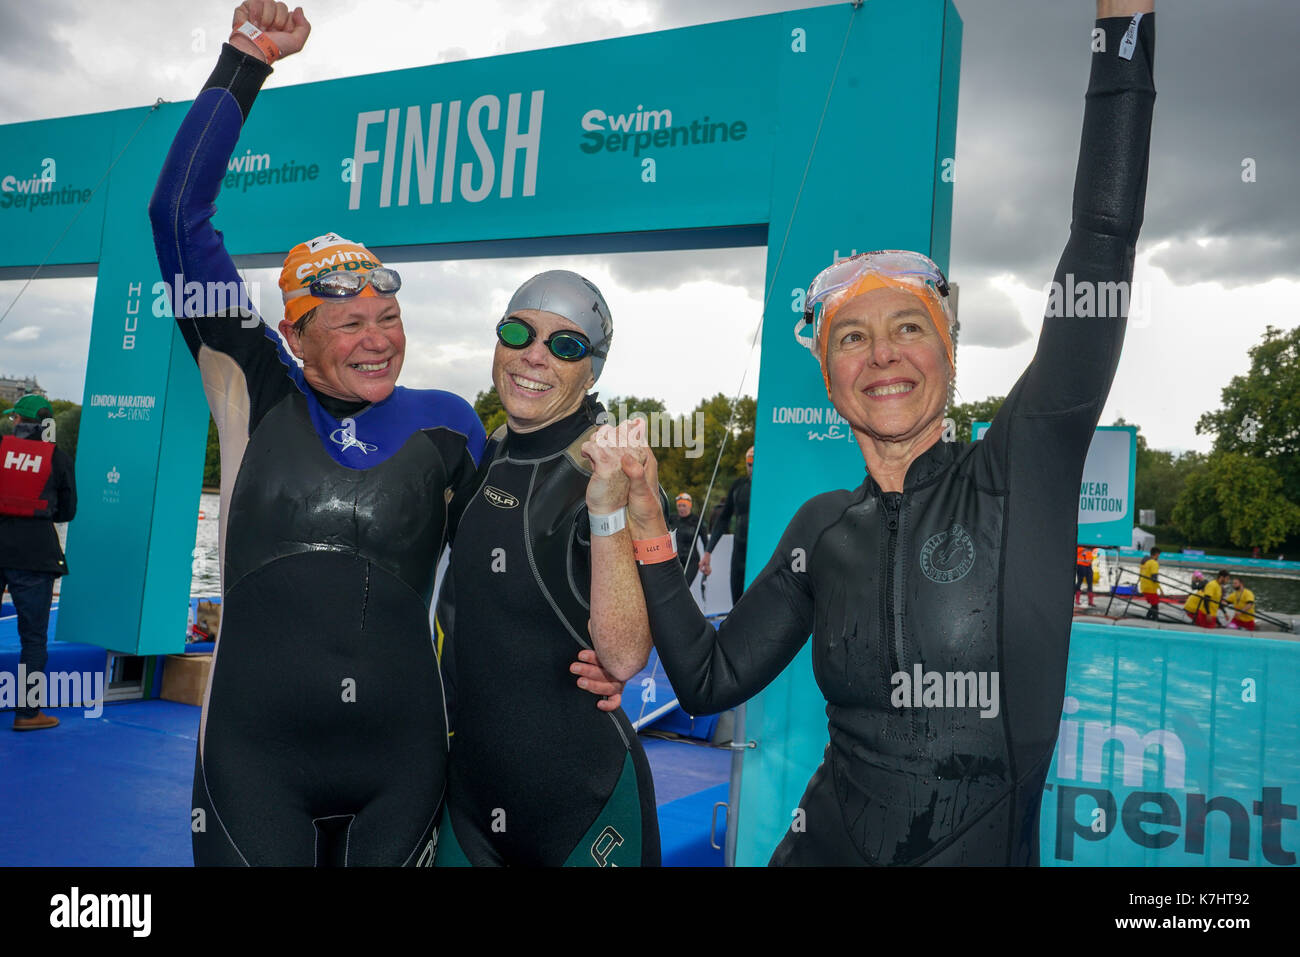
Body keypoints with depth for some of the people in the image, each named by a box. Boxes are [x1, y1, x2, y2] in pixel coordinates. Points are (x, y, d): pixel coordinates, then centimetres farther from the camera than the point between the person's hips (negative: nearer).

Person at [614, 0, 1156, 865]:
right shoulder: (822, 529, -2)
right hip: (829, 844, 3)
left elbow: (1104, 241, -18)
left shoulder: (1020, 475, -12)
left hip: (989, 847, -2)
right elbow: (710, 681, 1)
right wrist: (645, 534, -7)